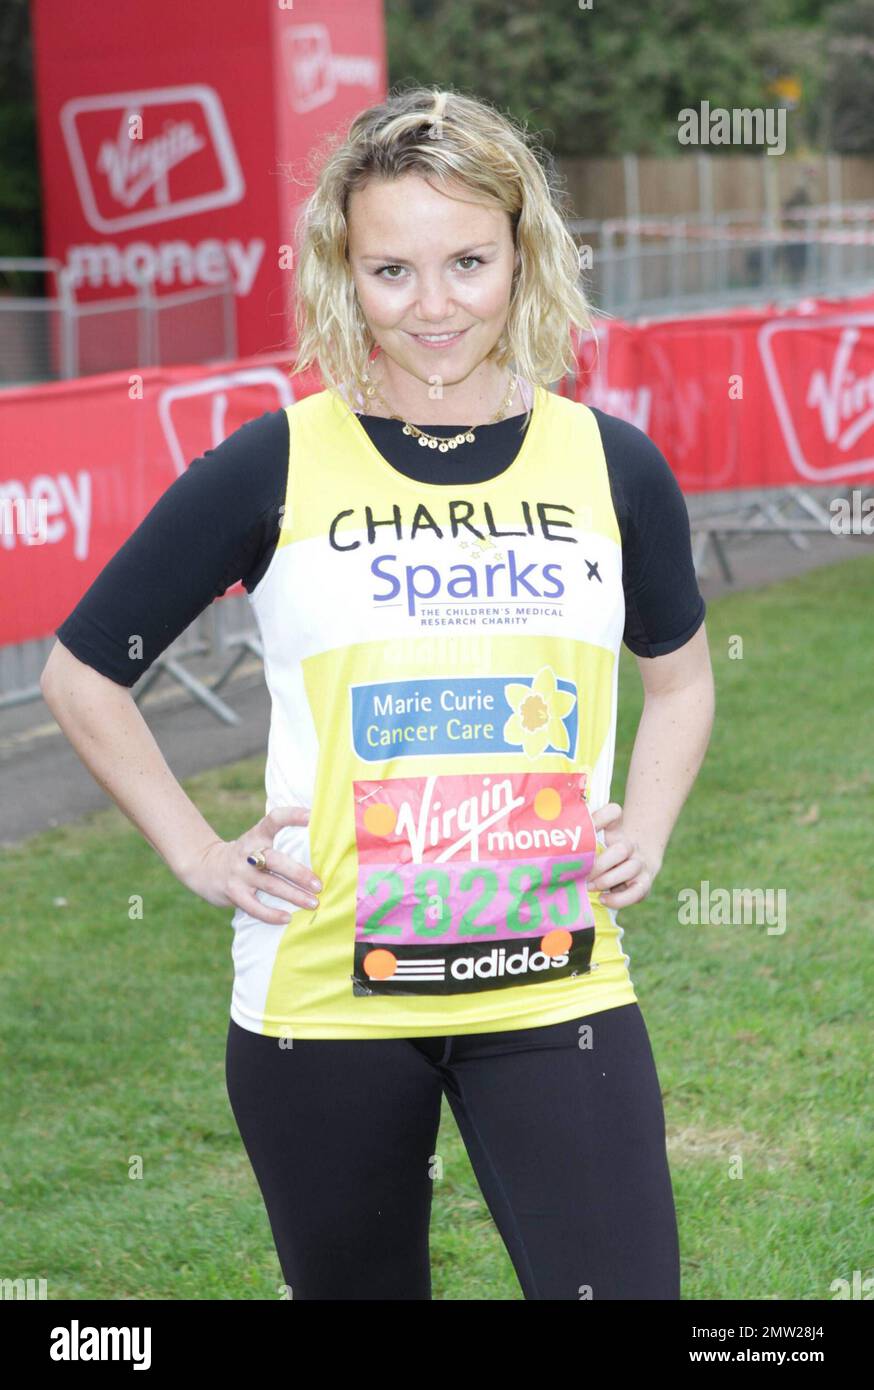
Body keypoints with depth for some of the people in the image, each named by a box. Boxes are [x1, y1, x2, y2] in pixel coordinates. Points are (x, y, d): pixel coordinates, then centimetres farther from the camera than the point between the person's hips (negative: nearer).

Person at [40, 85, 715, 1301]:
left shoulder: (610, 465, 2)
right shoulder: (274, 468, -4)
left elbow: (678, 674, 21)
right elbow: (84, 672, 6)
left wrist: (646, 831, 7)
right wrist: (199, 856, 0)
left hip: (558, 989, 1)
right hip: (326, 1003, -1)